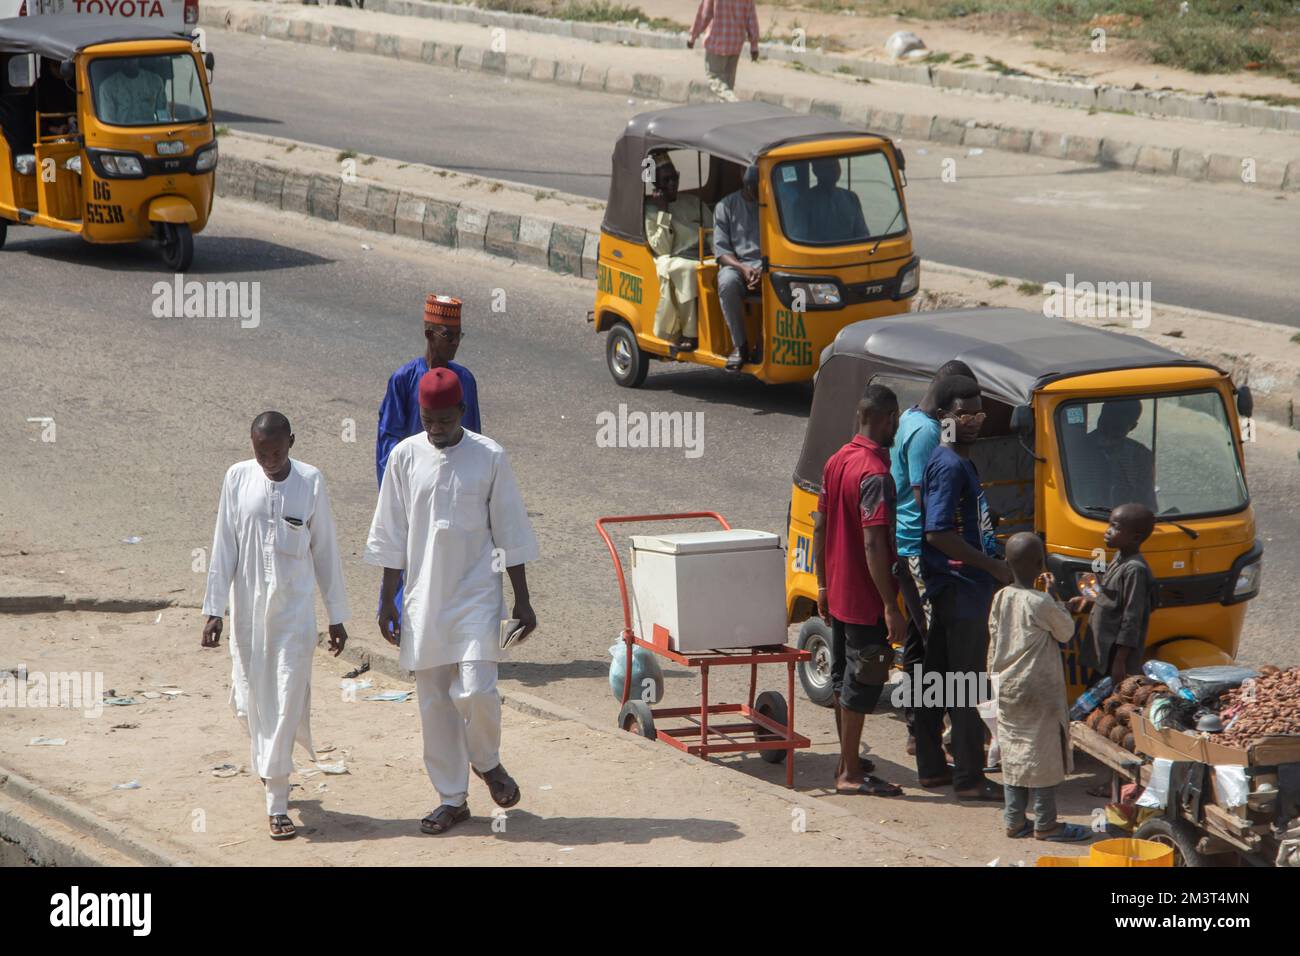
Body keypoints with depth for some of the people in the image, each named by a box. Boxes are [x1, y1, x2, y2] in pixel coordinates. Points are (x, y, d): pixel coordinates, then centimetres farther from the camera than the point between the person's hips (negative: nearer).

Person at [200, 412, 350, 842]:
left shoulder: (310, 482, -4)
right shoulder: (238, 479, -2)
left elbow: (325, 551, 2)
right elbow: (224, 549, 1)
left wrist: (337, 616, 5)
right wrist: (213, 610, -2)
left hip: (294, 610, -2)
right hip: (248, 609, 2)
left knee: (287, 704, -6)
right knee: (253, 702, 8)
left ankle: (277, 806, -3)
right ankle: (274, 771, 36)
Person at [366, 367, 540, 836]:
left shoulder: (489, 458, -4)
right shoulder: (405, 457, 0)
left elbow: (509, 532, 2)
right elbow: (392, 535, 6)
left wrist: (522, 600, 2)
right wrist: (388, 600, 5)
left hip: (476, 595, -2)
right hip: (424, 599, 2)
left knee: (476, 691, -14)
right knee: (433, 700, 5)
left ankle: (487, 762, 16)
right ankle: (452, 798, 16)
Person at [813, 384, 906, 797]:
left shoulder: (836, 461, 5)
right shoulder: (875, 474, -22)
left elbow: (820, 527, 12)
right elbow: (873, 545, -26)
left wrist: (822, 585, 20)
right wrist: (891, 606, -24)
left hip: (837, 593, 9)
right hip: (865, 601, -9)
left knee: (843, 677, 18)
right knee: (861, 683, -1)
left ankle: (848, 760, 29)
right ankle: (850, 774, 3)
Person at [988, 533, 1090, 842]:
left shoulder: (1001, 599, 2)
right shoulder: (1042, 604, -17)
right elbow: (1066, 632, -3)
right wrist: (1052, 595, 1)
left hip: (1007, 688, 7)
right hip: (1039, 691, -7)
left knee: (1012, 752, 12)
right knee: (1043, 753, 1)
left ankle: (1014, 820, 17)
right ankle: (1045, 824, 5)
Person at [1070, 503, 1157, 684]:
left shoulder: (1134, 570, -20)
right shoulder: (1120, 559, 8)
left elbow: (1132, 620, -21)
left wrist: (1119, 662, -20)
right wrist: (1088, 604, 6)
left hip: (1116, 657, -10)